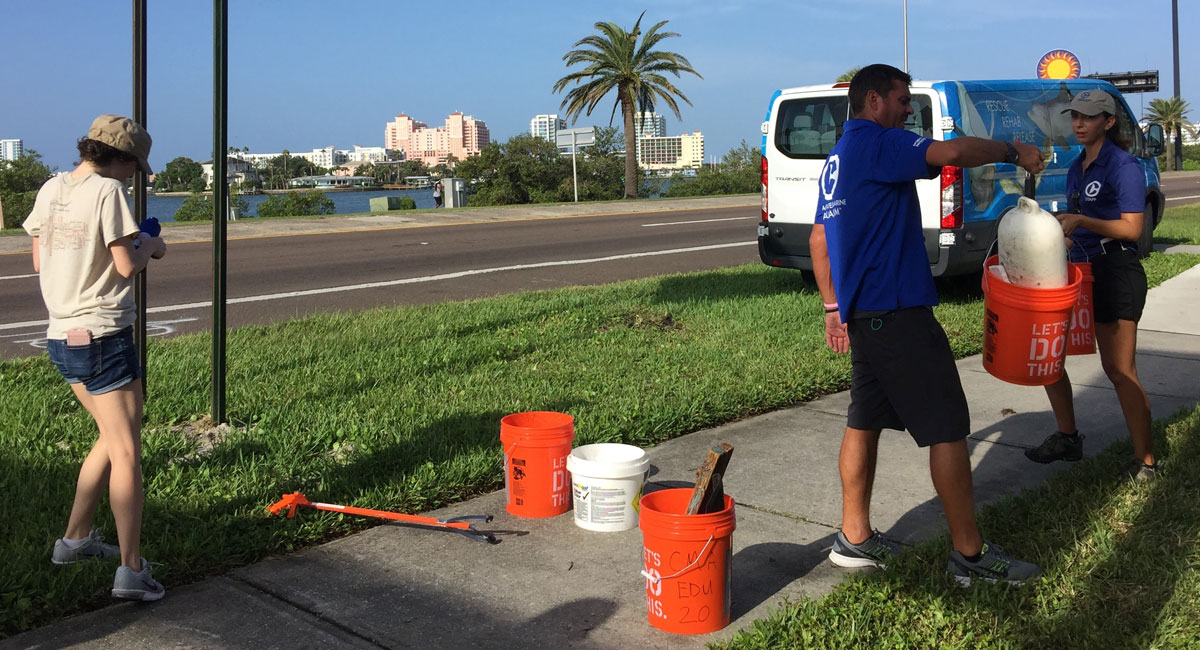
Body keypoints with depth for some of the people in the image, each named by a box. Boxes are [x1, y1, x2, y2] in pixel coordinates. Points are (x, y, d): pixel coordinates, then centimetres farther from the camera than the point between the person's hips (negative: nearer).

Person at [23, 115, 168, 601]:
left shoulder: (51, 189, 9)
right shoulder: (107, 191, -13)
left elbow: (40, 259, 16)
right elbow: (127, 266, -17)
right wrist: (149, 247, 3)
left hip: (62, 336, 8)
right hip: (102, 336, -8)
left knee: (112, 438, 22)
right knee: (126, 451, -2)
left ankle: (75, 539, 30)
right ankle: (131, 570, -1)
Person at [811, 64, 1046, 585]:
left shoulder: (839, 157, 19)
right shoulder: (876, 143, -11)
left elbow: (818, 239, 22)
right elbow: (949, 153, -28)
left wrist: (833, 308, 22)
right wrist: (1012, 151, -11)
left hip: (861, 312, 10)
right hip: (897, 312, -10)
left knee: (864, 420, 14)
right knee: (948, 427, -3)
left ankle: (854, 538, 21)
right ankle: (969, 552, 5)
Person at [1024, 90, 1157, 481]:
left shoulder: (1123, 166, -10)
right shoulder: (1076, 168, 14)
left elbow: (1131, 228, -17)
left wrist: (1080, 221, -24)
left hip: (1115, 274, -8)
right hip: (1079, 269, 9)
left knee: (1118, 369, -7)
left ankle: (1145, 461, 3)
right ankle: (1067, 438, 22)